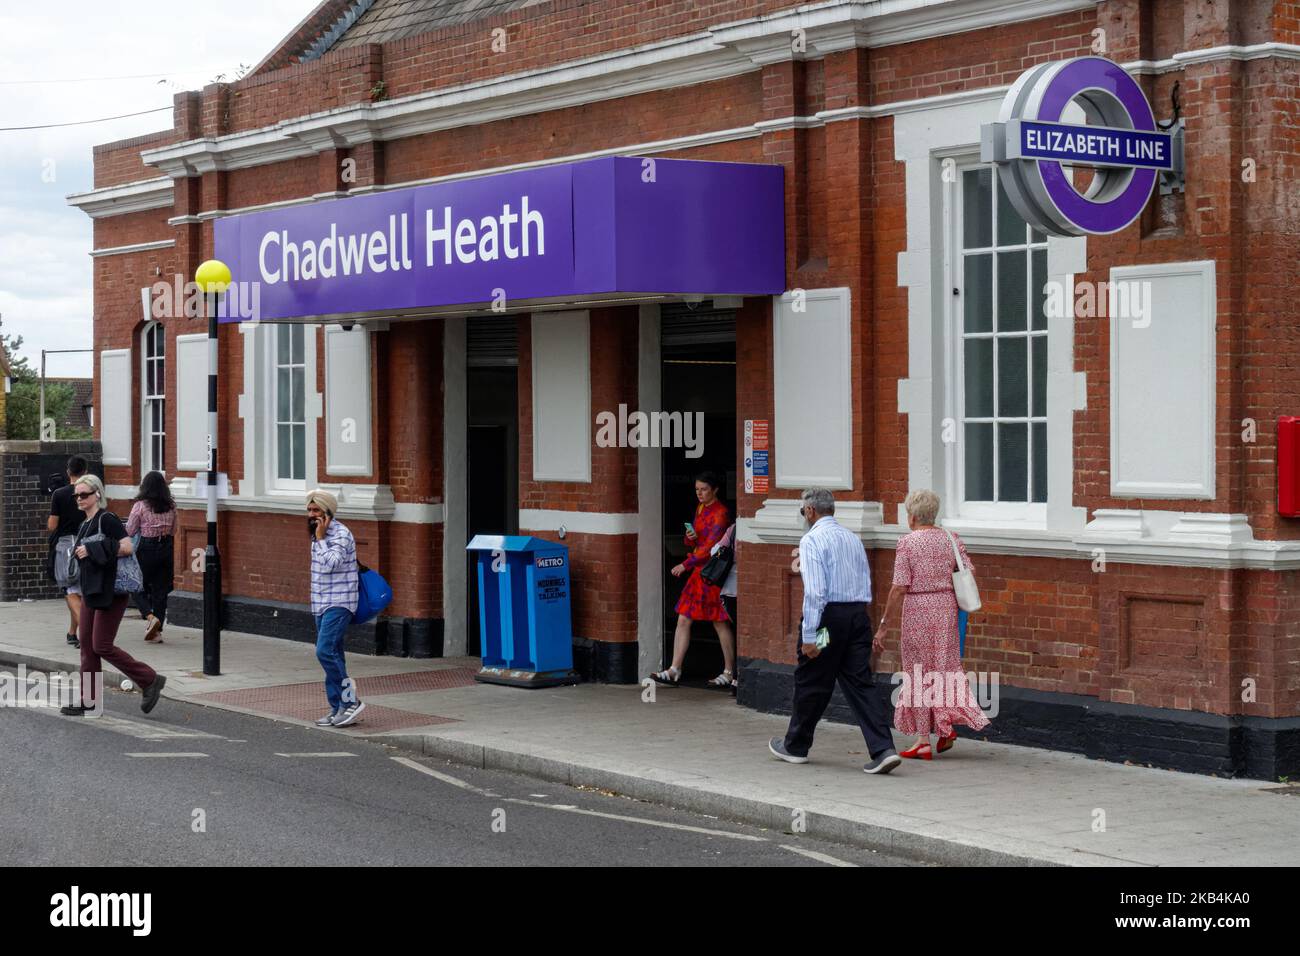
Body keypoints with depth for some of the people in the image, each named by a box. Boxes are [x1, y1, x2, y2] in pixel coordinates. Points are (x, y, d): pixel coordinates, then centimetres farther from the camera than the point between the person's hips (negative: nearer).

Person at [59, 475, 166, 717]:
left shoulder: (107, 520, -12)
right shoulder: (84, 526, 16)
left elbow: (127, 547, -22)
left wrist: (91, 551, -20)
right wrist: (79, 552, 8)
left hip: (110, 592, -9)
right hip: (90, 592, 9)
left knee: (102, 646, -9)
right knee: (87, 645, 7)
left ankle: (150, 681, 1)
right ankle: (89, 700, 11)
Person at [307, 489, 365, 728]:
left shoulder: (341, 535, -14)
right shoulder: (319, 535, 15)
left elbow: (330, 564, -26)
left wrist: (320, 539, -20)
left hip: (338, 604, -9)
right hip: (321, 605, 9)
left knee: (325, 651, -19)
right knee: (332, 656, 8)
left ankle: (351, 699, -13)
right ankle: (337, 708, 11)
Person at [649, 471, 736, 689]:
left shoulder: (720, 513, -12)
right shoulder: (700, 509, 15)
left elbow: (710, 546, -19)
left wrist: (685, 565, -20)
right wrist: (690, 538, -2)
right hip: (699, 571, 8)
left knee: (720, 622, 0)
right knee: (683, 619, 3)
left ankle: (729, 673, 10)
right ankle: (674, 671, 3)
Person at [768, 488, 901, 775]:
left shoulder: (812, 540, -9)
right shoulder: (853, 539, 15)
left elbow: (814, 591, -17)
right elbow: (866, 583, 16)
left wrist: (808, 636, -17)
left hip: (829, 614, -6)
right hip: (859, 614, 6)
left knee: (811, 684, 8)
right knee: (861, 683, 3)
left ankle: (795, 747, 24)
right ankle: (883, 749, -9)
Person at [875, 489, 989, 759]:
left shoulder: (907, 543, -11)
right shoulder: (951, 539, 3)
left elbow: (899, 587, -14)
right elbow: (969, 572, -1)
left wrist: (884, 623, -8)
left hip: (917, 609, -4)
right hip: (946, 606, 4)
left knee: (918, 672, 5)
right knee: (943, 665, 19)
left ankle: (923, 741, 8)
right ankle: (947, 723, 4)